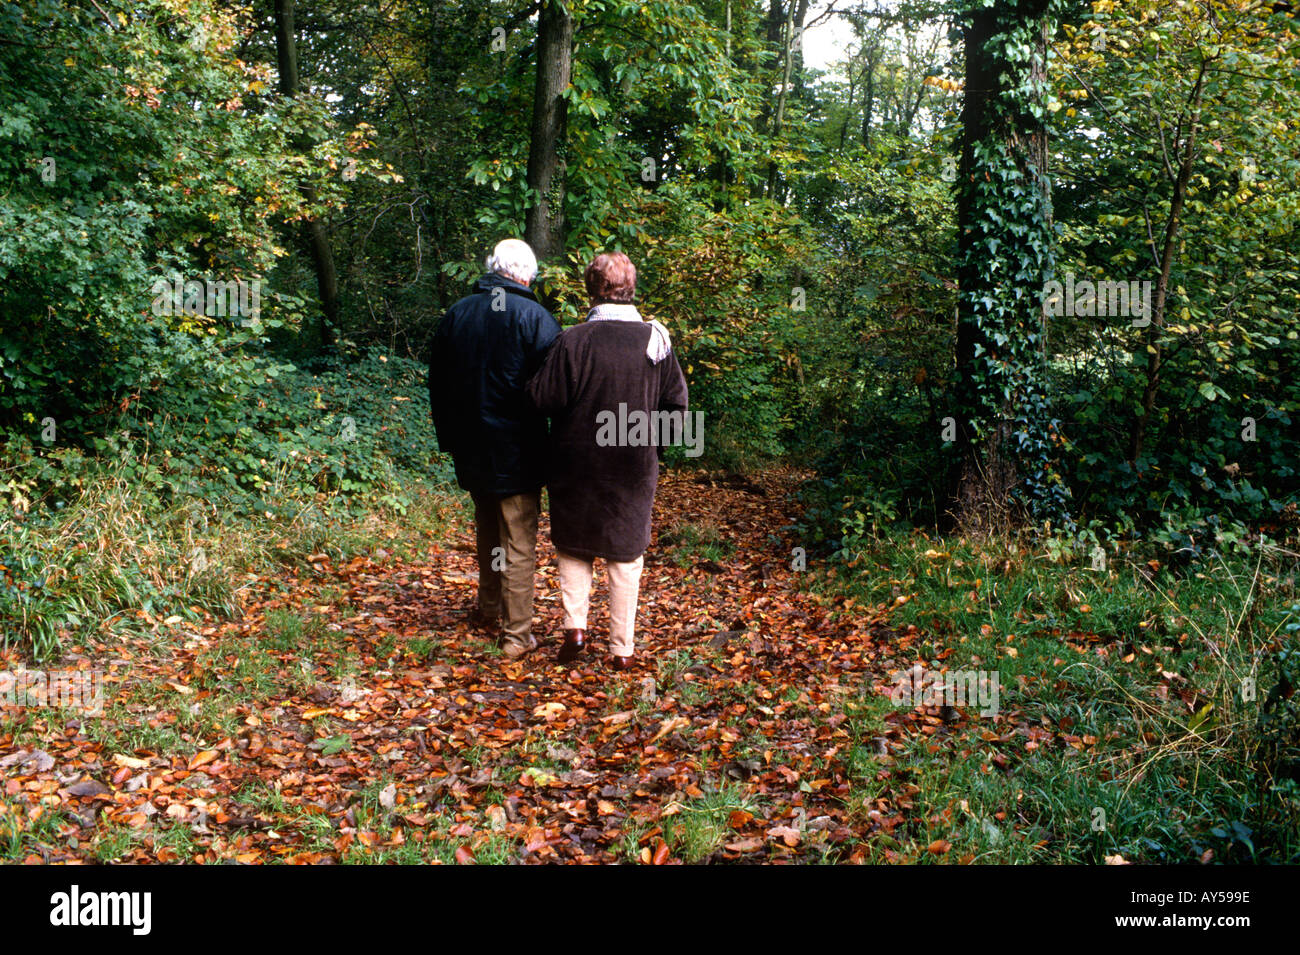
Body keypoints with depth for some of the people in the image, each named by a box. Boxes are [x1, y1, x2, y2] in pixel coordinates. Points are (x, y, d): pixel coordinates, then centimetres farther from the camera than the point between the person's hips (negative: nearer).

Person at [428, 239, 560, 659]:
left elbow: (437, 384, 11)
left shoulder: (457, 314, 4)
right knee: (519, 542, 1)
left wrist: (449, 439, 20)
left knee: (488, 532, 22)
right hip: (519, 453, -5)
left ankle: (488, 609, 37)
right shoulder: (536, 318, -11)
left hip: (472, 451, 5)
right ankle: (516, 633, 5)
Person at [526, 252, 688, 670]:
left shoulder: (573, 340, -14)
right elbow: (676, 404, -1)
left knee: (573, 545, 18)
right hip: (634, 468, 2)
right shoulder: (655, 340, -5)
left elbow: (543, 398, -13)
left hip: (578, 464, -2)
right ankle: (622, 648, 16)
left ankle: (575, 624, 6)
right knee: (626, 552, 12)